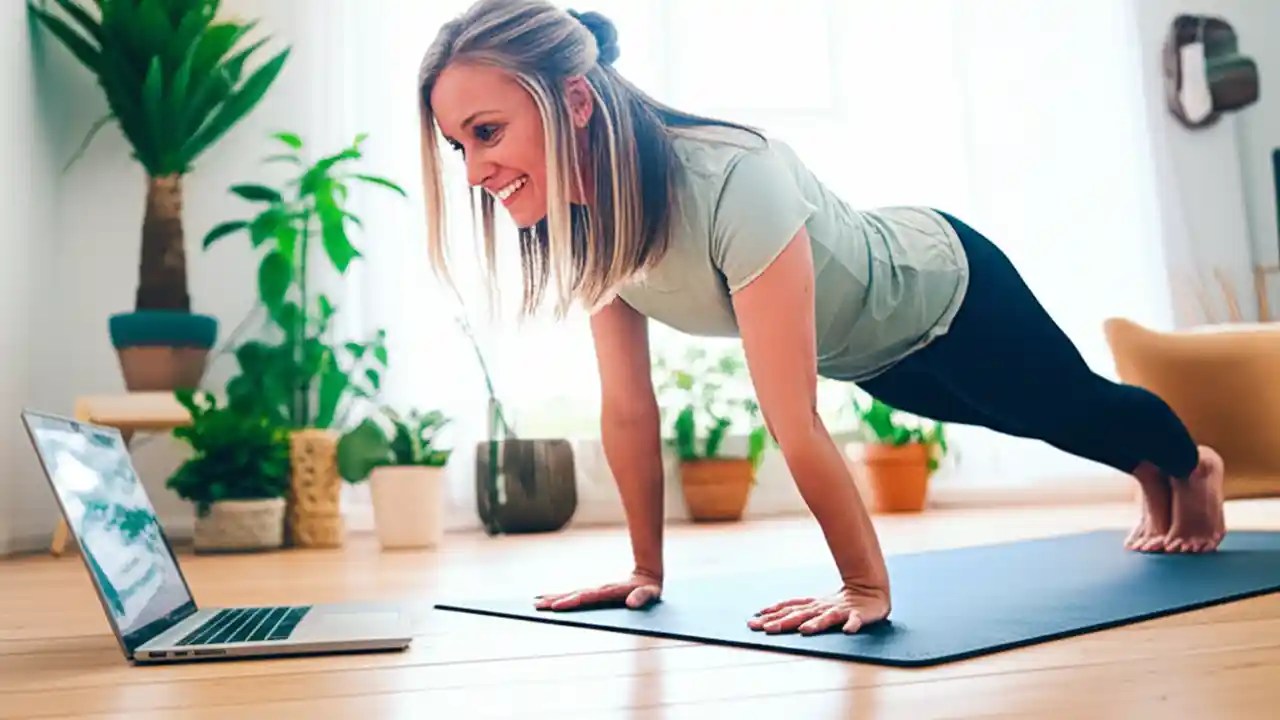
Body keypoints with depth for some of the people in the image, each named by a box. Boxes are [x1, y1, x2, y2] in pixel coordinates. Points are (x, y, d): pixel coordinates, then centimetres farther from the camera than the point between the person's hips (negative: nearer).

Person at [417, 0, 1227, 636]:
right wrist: (647, 568, -12)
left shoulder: (732, 181, -46)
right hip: (868, 353, 7)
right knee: (1046, 425, 33)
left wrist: (867, 586, -35)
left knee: (1074, 407, 24)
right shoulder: (585, 219, -23)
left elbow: (795, 421, -43)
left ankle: (1193, 464, 60)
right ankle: (1155, 477, 65)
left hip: (946, 288, -6)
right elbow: (627, 409, -17)